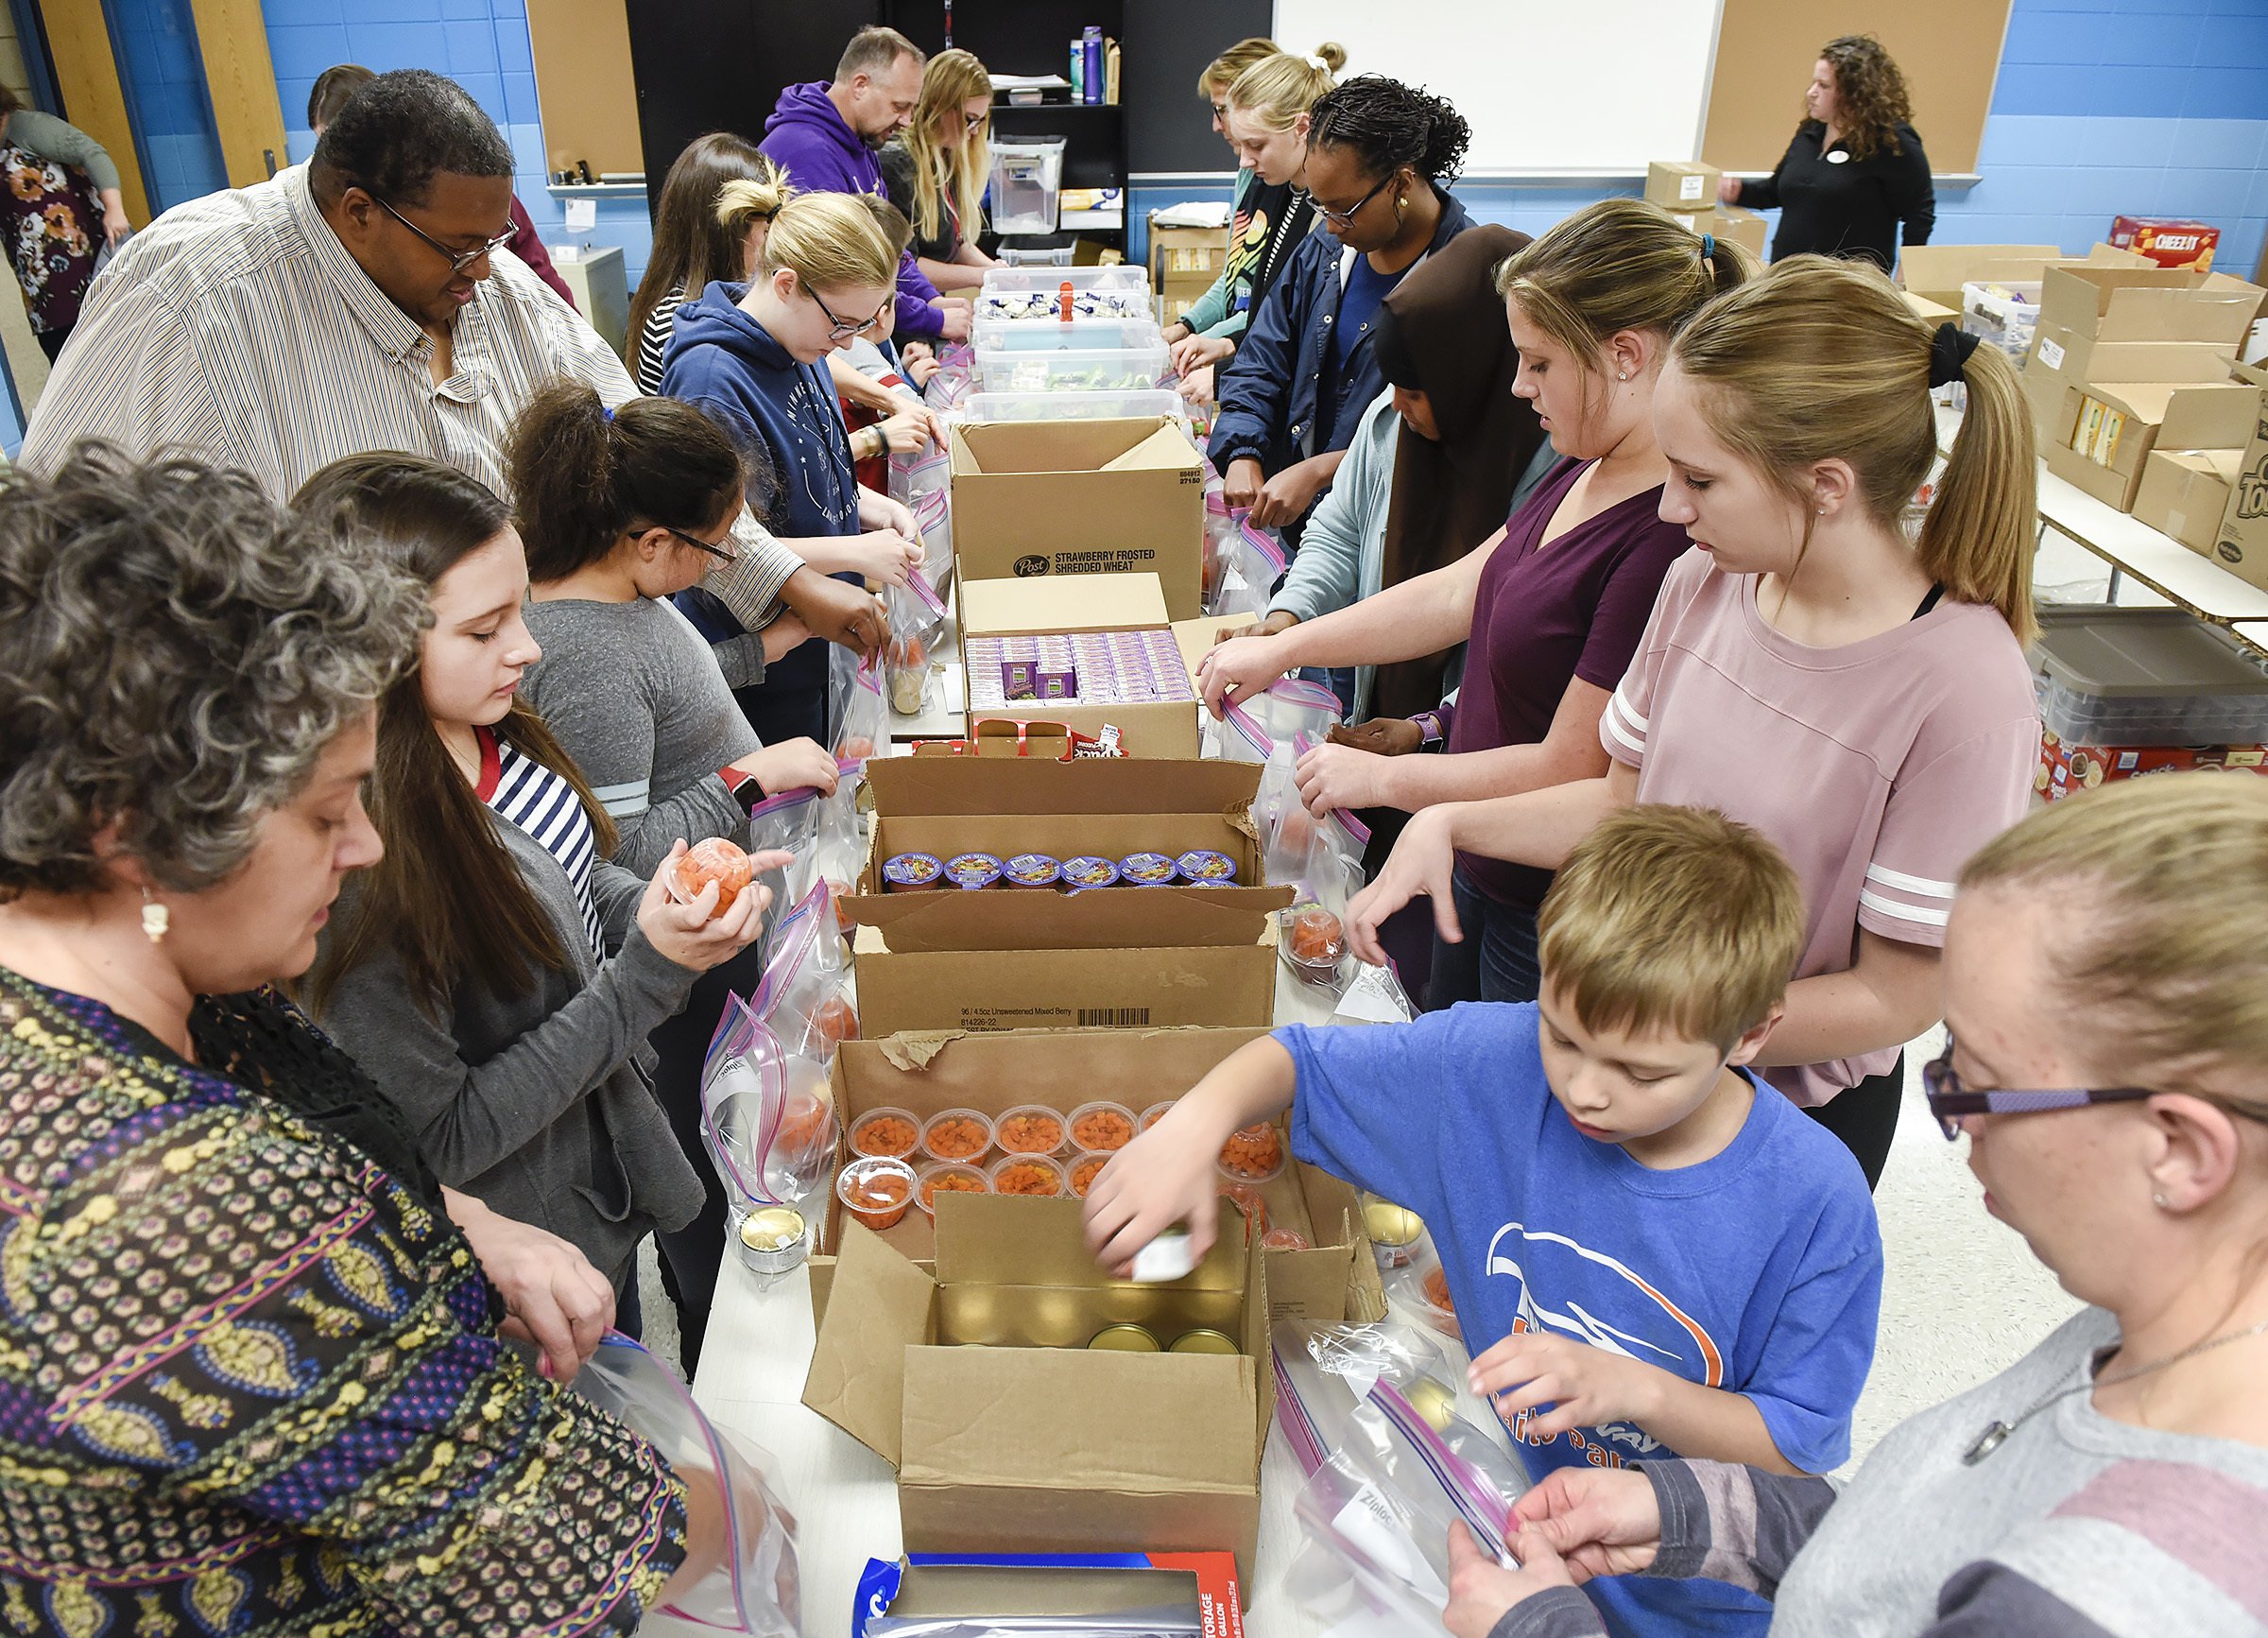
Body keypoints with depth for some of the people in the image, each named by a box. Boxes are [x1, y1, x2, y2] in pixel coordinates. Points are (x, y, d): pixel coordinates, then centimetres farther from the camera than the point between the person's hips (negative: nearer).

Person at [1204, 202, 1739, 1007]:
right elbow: (1458, 592, 8)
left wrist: (1381, 776, -15)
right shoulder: (1589, 472, 0)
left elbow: (1569, 772, -27)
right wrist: (1282, 648, 8)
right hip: (1477, 862, 9)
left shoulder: (1674, 534, -30)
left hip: (1554, 918, -9)